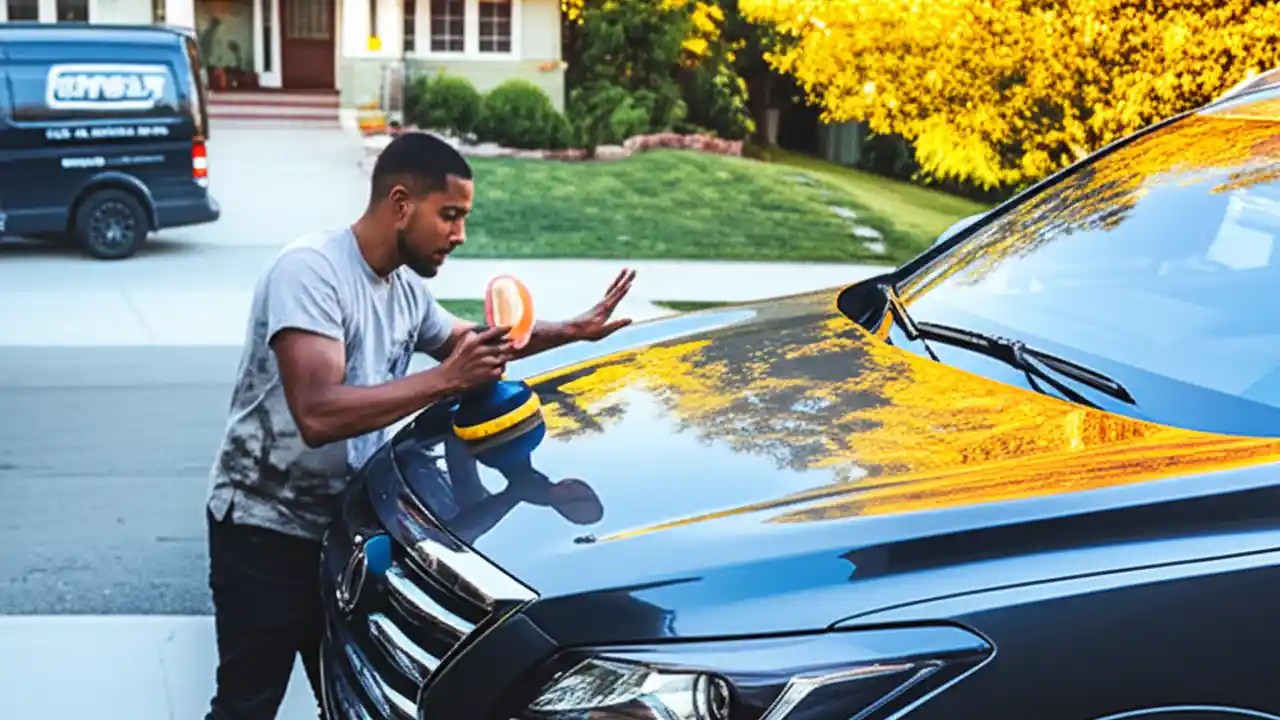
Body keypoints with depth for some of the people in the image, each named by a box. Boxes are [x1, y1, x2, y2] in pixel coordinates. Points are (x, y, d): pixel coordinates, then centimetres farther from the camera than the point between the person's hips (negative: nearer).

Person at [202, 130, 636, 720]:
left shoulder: (407, 286, 4)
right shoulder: (309, 270, -23)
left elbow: (462, 340, 25)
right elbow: (318, 415, -34)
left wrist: (572, 331, 14)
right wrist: (448, 380, -32)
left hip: (343, 524, 8)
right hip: (265, 528, -8)